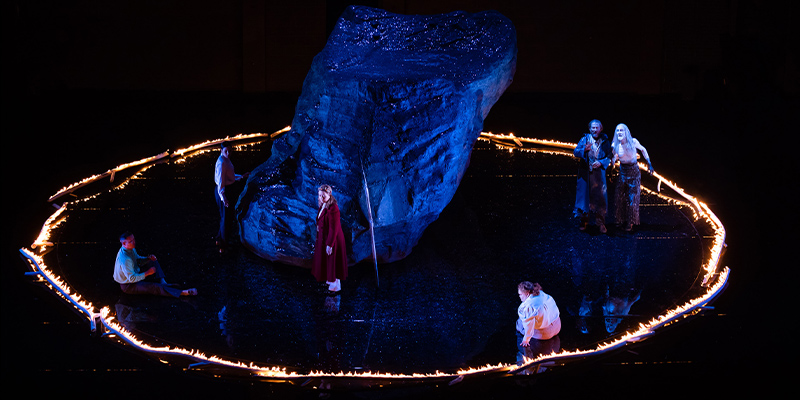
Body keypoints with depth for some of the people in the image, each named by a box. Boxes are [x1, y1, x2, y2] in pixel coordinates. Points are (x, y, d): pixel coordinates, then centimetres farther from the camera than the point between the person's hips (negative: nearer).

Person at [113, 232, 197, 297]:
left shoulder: (131, 249, -5)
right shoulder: (124, 259, -34)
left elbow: (138, 260, 13)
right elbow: (132, 278, -33)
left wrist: (148, 258, -8)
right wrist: (147, 273, -26)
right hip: (128, 285, -10)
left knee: (154, 262, 11)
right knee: (154, 287, -24)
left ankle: (163, 282, -7)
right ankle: (183, 293, -27)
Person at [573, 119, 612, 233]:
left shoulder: (605, 141, 5)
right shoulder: (585, 139, 5)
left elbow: (609, 157, 5)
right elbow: (575, 152, -2)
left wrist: (601, 162, -14)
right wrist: (584, 149, -21)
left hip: (598, 172, 0)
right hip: (585, 172, 0)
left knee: (600, 196, -3)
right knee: (585, 195, 3)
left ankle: (600, 223, 4)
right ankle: (584, 221, 13)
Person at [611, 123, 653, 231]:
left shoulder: (633, 142, -13)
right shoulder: (615, 145, -7)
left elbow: (643, 150, 4)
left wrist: (649, 163, 3)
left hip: (634, 171, -2)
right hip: (623, 172, 2)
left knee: (632, 198, -1)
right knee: (620, 197, 2)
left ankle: (630, 222, 7)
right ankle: (621, 220, 16)